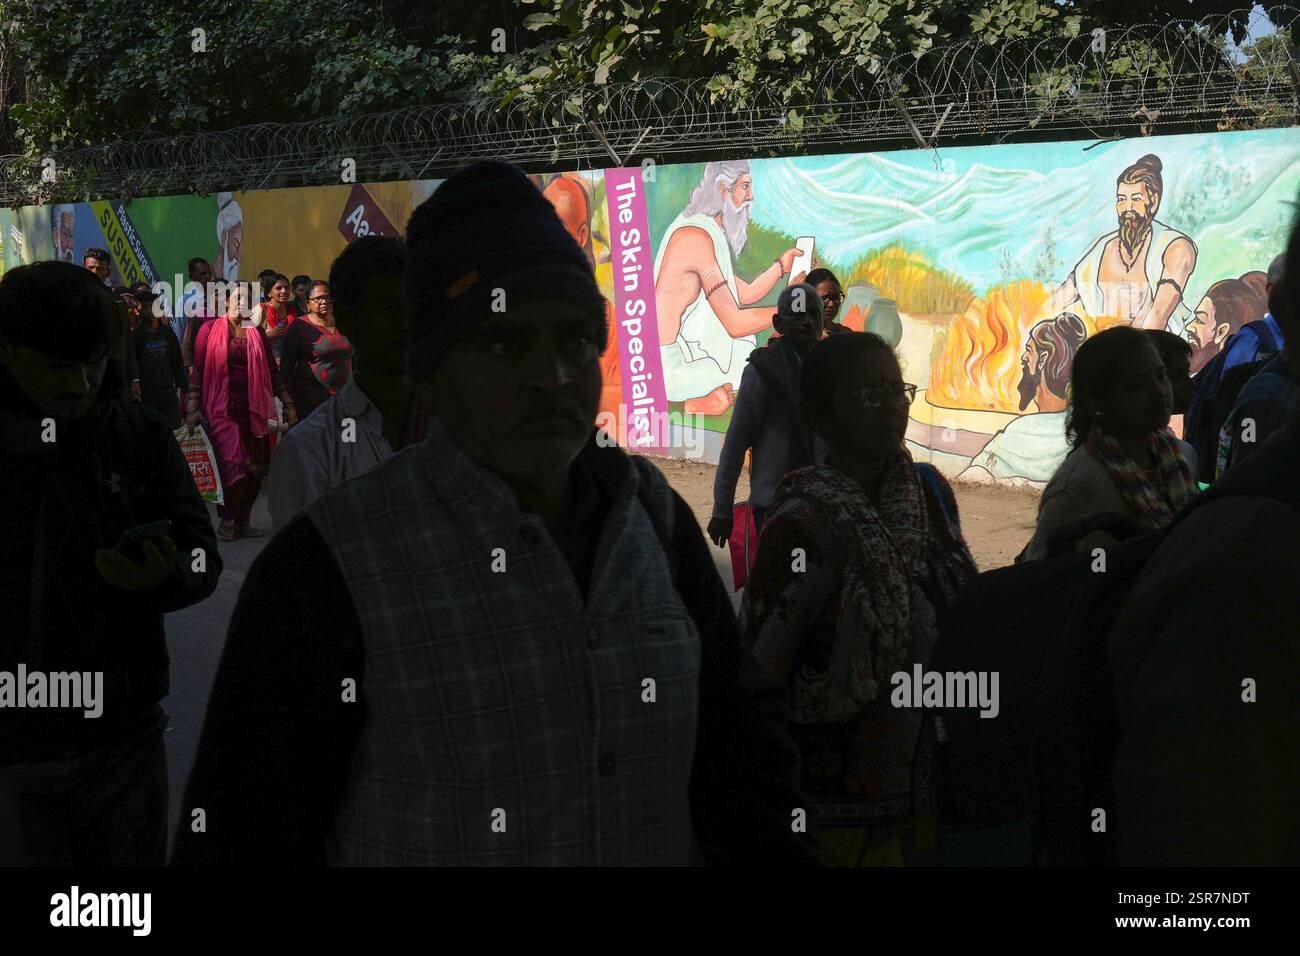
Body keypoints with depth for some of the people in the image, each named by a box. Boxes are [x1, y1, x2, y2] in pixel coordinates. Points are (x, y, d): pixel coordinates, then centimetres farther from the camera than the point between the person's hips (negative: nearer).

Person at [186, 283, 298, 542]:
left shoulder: (257, 333, 12)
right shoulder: (210, 329, 1)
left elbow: (272, 371, 15)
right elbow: (198, 371, -1)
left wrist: (288, 403, 10)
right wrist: (192, 408, -8)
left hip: (253, 410, 4)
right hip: (222, 410, -4)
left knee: (256, 468, 3)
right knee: (235, 466, -14)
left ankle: (243, 522, 16)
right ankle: (226, 522, 2)